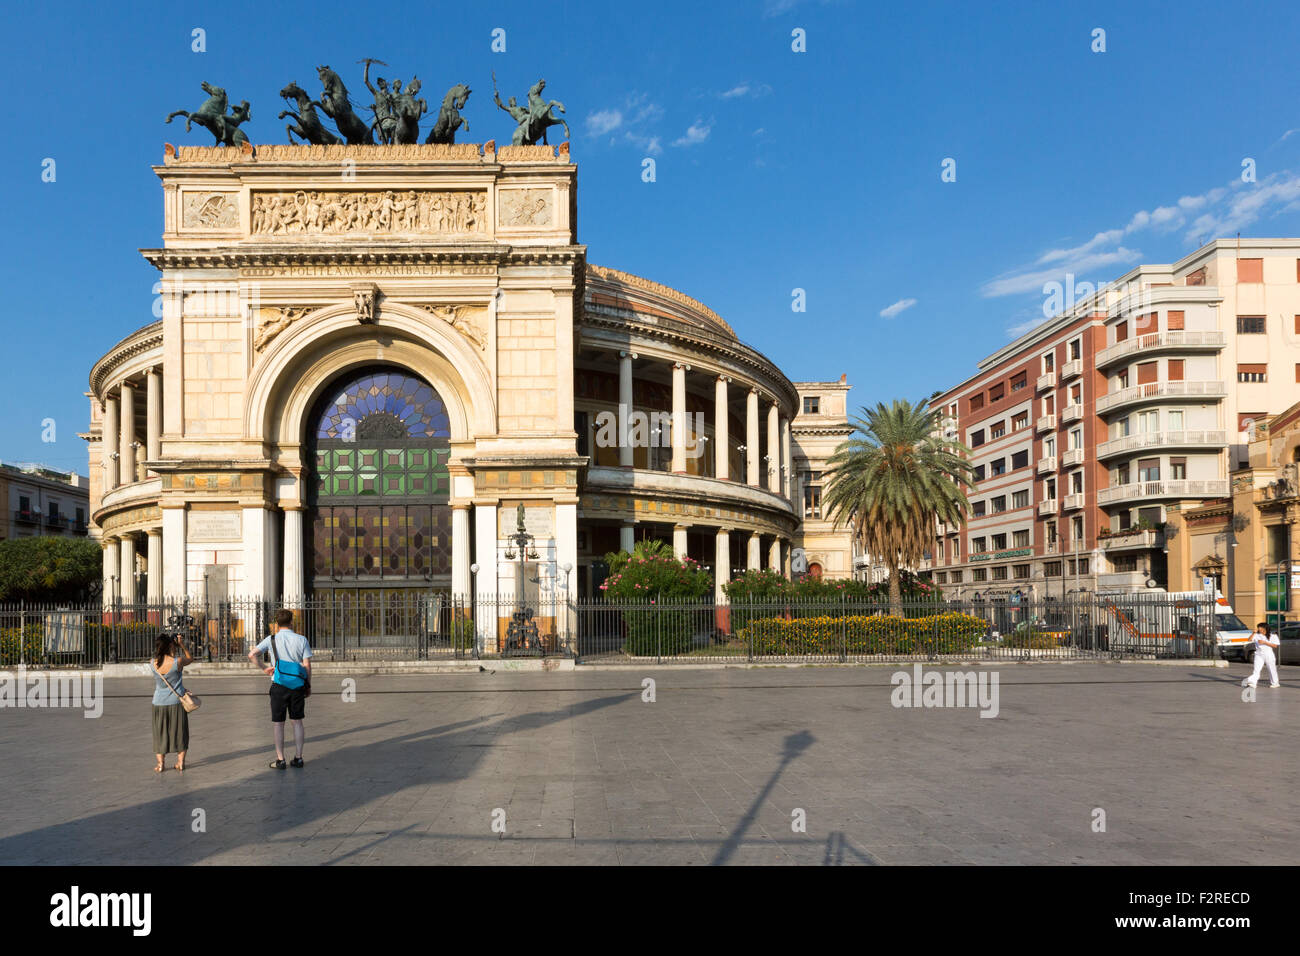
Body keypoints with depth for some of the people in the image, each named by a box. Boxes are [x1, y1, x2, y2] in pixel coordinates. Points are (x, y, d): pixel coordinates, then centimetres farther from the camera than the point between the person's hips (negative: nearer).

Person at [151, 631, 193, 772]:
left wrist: (173, 652, 7)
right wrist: (182, 645, 0)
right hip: (176, 702, -2)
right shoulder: (177, 662, -18)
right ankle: (180, 762, 17)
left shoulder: (154, 662, -9)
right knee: (179, 731, 13)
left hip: (159, 703, 2)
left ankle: (160, 763, 15)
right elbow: (190, 659, 3)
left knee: (160, 733, 14)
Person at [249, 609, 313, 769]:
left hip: (279, 685, -1)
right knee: (297, 722, 11)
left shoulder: (271, 640, 1)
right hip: (298, 685, 1)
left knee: (278, 723, 6)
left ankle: (280, 760, 7)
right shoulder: (301, 640, 1)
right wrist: (309, 685, 8)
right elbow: (307, 665, -1)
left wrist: (263, 669, 0)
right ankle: (298, 758, 11)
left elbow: (252, 654, -10)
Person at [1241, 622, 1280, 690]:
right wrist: (1254, 632, -16)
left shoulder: (1271, 636, 1)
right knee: (1256, 669, -9)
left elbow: (1275, 646, -7)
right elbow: (1250, 639, -10)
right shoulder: (1256, 635, 4)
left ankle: (1274, 683, 25)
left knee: (1272, 669, 11)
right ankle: (1252, 682, -18)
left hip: (1269, 655, 0)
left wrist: (1264, 642, -16)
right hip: (1259, 655, 0)